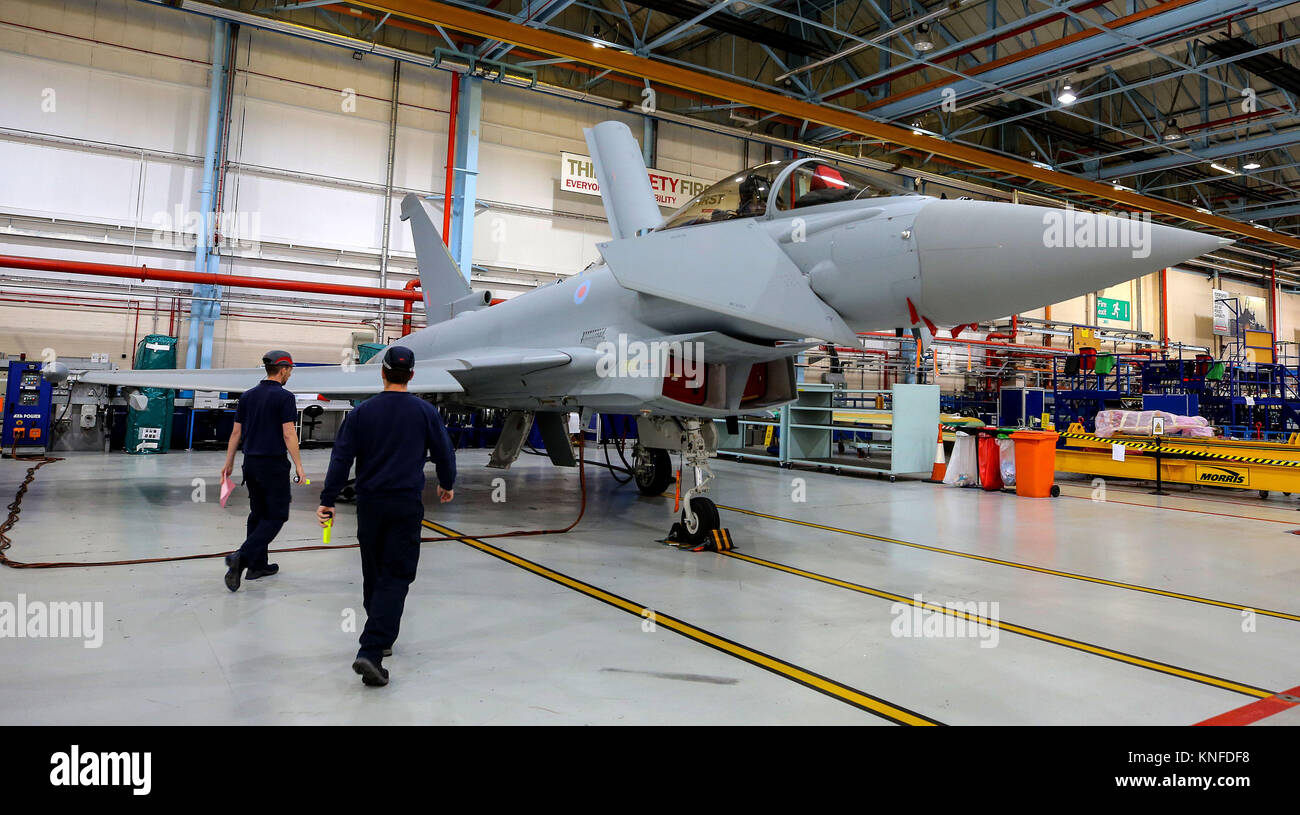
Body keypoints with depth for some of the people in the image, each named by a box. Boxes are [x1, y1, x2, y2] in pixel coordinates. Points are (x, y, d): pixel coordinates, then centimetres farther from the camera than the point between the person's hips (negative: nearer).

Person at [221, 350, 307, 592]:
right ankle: (242, 556, -15)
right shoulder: (284, 397, -11)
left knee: (258, 513, 16)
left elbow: (236, 432, 10)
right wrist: (299, 466, -10)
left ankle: (257, 565, 21)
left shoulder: (247, 396, 9)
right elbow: (288, 434, -15)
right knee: (277, 515, 1)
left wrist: (229, 463, 18)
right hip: (273, 464, -7)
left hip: (251, 463, 7)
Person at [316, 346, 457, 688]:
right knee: (396, 577, -3)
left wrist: (327, 501, 2)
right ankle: (371, 652, -15)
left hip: (369, 503, 3)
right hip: (407, 505, -2)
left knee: (373, 573, 17)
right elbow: (444, 453, 6)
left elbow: (341, 458, -2)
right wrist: (447, 484, 24)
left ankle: (380, 638, 30)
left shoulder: (363, 411, 1)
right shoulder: (425, 411, -2)